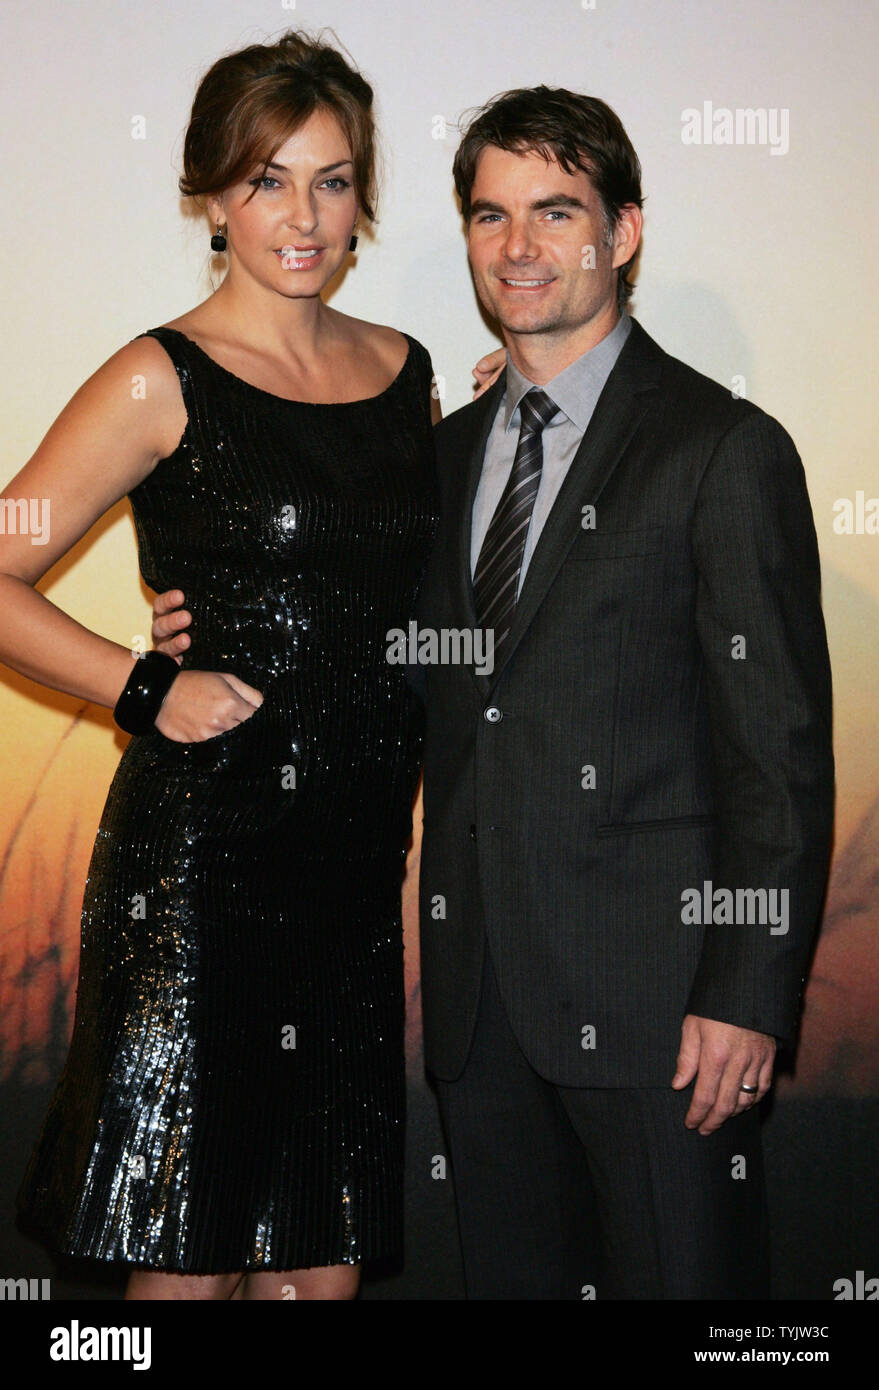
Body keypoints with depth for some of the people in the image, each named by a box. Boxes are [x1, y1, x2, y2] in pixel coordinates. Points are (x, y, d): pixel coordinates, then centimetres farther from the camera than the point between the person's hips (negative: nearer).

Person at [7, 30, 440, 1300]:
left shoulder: (404, 371, 12)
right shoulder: (163, 381, -5)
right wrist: (147, 691, -12)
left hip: (357, 856, 5)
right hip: (199, 857, -5)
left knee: (325, 1248, 11)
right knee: (184, 1250, 3)